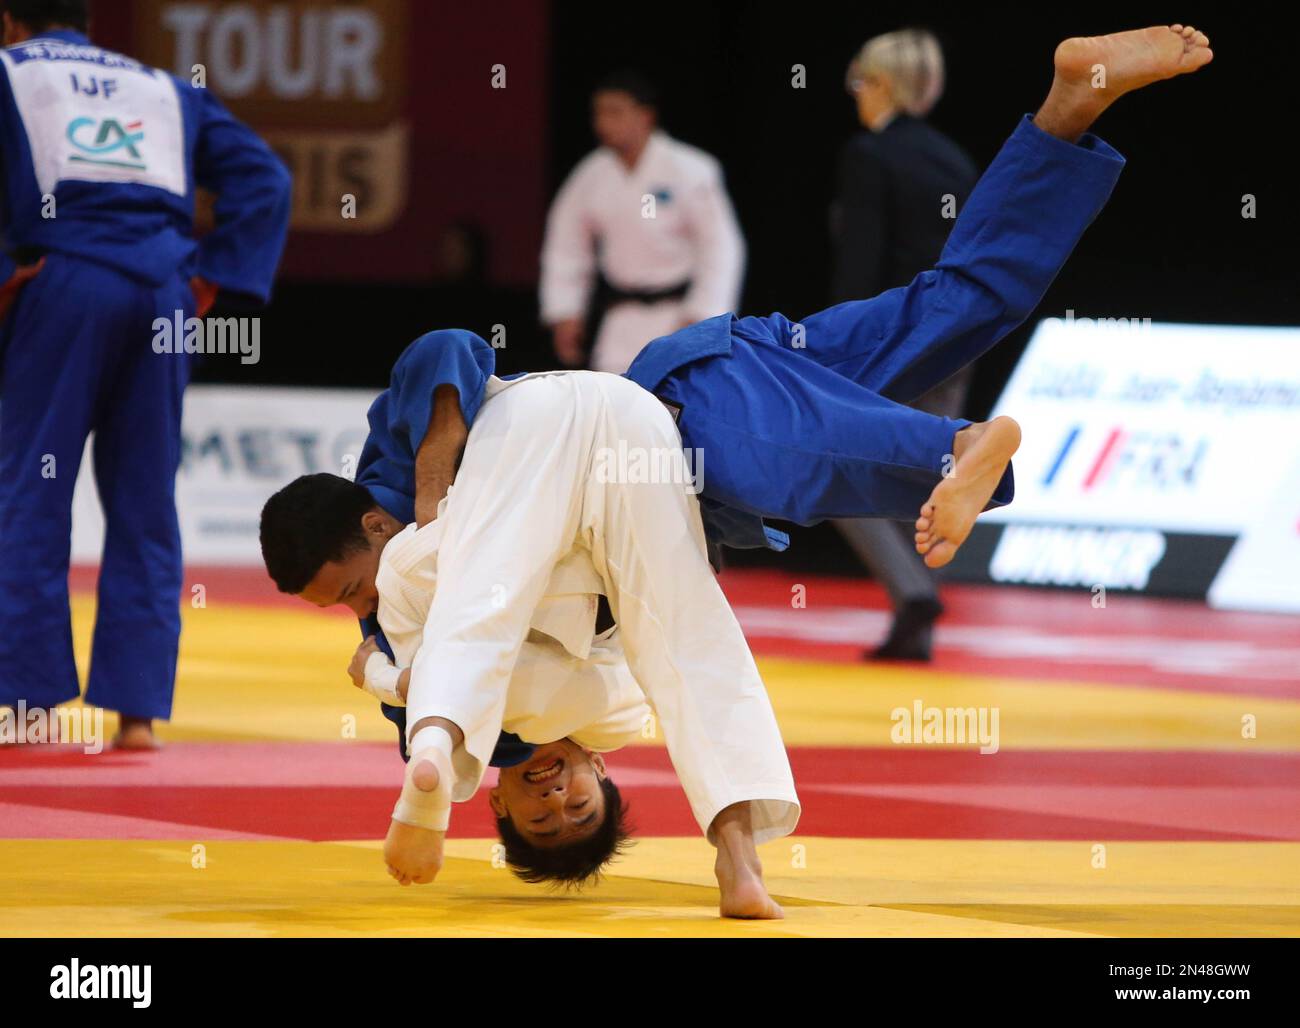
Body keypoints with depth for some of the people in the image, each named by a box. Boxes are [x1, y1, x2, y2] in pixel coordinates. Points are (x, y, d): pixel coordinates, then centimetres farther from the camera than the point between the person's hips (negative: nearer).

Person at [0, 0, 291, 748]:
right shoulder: (167, 91, 25)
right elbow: (265, 177, 16)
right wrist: (216, 275, 8)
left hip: (64, 280, -4)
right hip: (163, 287, 4)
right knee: (145, 506, 9)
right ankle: (137, 708, 5)